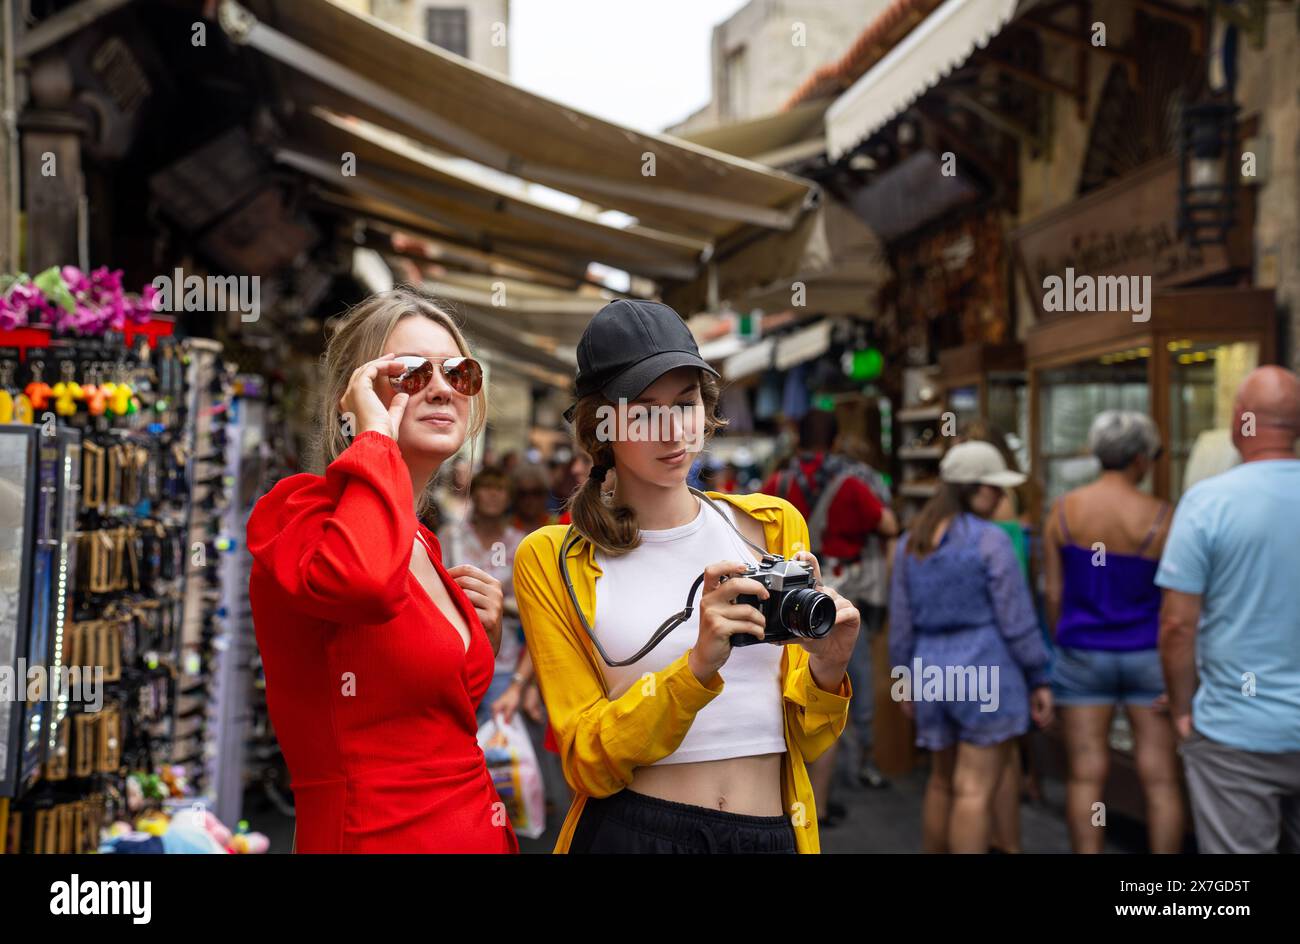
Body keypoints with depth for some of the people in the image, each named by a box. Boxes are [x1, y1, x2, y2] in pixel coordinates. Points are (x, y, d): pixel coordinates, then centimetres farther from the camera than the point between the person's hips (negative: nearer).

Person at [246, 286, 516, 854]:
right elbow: (362, 578, -40)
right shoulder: (300, 509, -14)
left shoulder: (421, 545, 9)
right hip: (375, 835, -8)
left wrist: (485, 640, 2)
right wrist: (377, 435, -25)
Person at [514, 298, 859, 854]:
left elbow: (803, 742, 5)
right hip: (631, 828, -2)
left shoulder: (774, 525, 3)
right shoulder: (550, 560, -4)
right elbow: (587, 761, -9)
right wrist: (698, 667, -22)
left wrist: (824, 672, -16)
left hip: (774, 827, 3)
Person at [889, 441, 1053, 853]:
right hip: (987, 672, -6)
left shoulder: (910, 543, 6)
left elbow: (901, 623, 10)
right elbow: (1017, 621, -10)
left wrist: (905, 678, 19)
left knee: (942, 782, 20)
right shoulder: (991, 540, -11)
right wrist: (1039, 680, -2)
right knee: (975, 792, -4)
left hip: (933, 674, 6)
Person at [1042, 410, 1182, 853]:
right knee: (1160, 779, 6)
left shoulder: (1063, 510, -2)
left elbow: (1054, 592, 0)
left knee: (1086, 776, 5)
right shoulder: (1160, 517, -8)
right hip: (1147, 655, -1)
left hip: (1083, 654, 1)